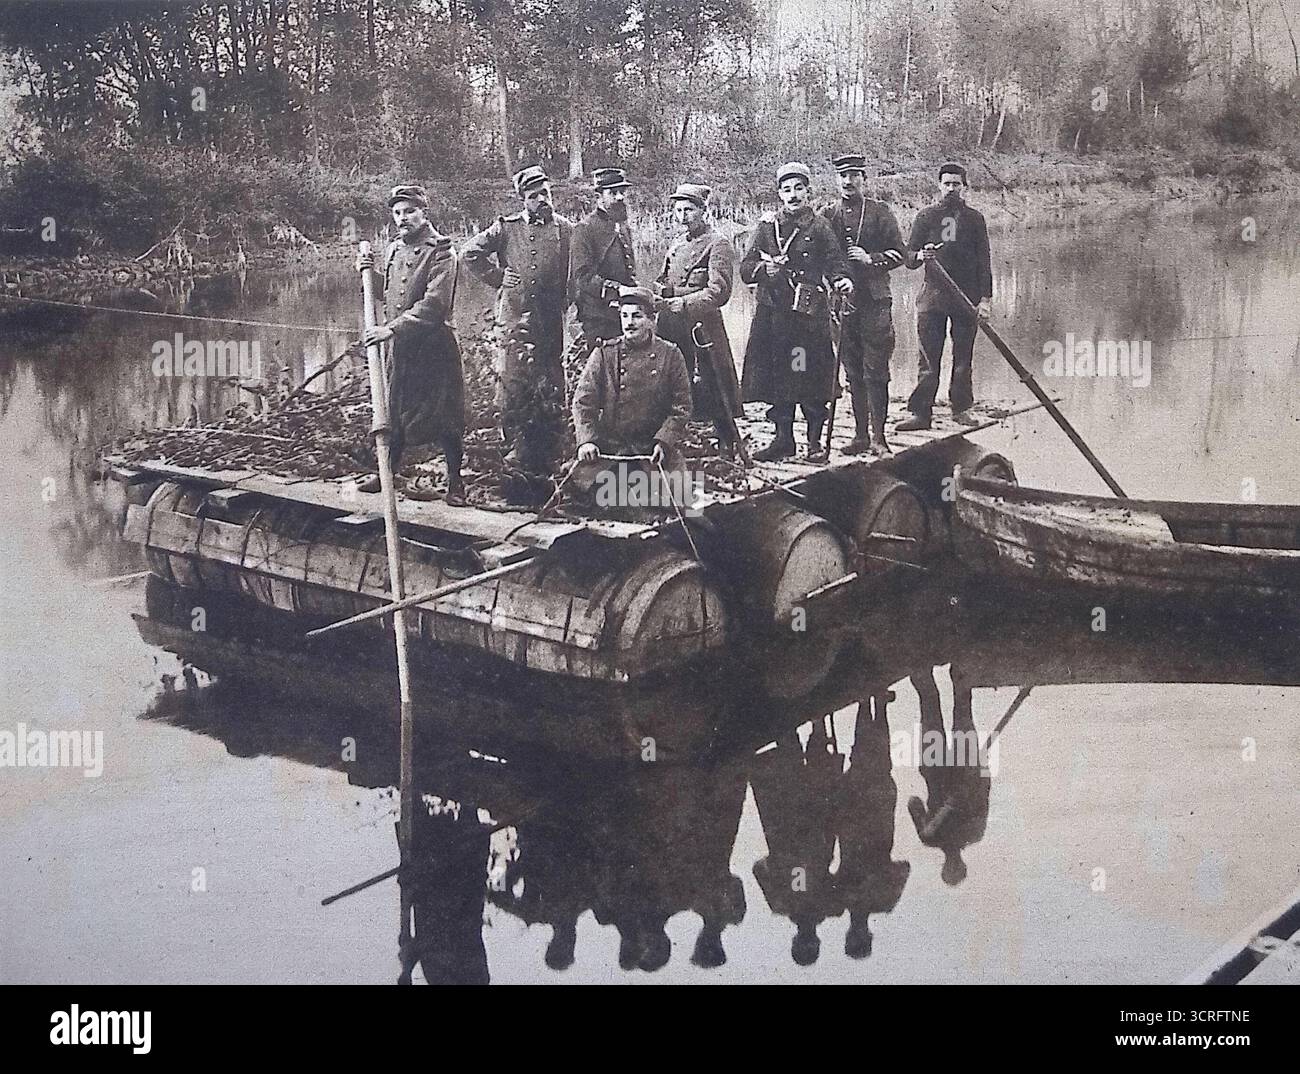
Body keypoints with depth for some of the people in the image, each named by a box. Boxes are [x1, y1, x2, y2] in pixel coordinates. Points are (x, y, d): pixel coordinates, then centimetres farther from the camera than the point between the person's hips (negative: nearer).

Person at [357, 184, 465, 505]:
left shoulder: (440, 251, -10)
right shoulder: (393, 249, 13)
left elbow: (434, 303, -21)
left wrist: (392, 328, -25)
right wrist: (370, 274, 5)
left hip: (434, 343, -6)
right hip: (399, 345, 6)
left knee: (443, 413, -1)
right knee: (394, 410, 12)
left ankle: (455, 482, 10)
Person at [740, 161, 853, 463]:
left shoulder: (819, 227, 5)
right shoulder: (767, 226, 12)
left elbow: (835, 263, -1)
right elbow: (745, 268, 8)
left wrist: (841, 280, -23)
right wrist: (763, 269, -13)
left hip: (810, 313, -3)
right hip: (773, 311, 3)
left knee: (812, 378, -3)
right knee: (776, 377, 5)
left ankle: (815, 442, 7)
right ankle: (783, 440, 15)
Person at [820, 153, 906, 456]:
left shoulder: (879, 213, 2)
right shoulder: (828, 215, 10)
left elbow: (899, 254, 0)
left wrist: (870, 259, -13)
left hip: (874, 302, -3)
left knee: (875, 372, -6)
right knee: (853, 372, 8)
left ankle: (878, 437, -3)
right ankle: (860, 434, 15)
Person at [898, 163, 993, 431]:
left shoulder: (974, 218, 8)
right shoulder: (925, 216, 8)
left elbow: (983, 261, 6)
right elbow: (909, 256, 8)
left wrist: (985, 298, -3)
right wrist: (920, 256, -17)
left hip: (967, 296, 0)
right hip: (932, 295, 0)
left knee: (963, 356, 5)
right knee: (928, 357, -3)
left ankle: (961, 408, 15)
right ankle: (921, 412, -3)